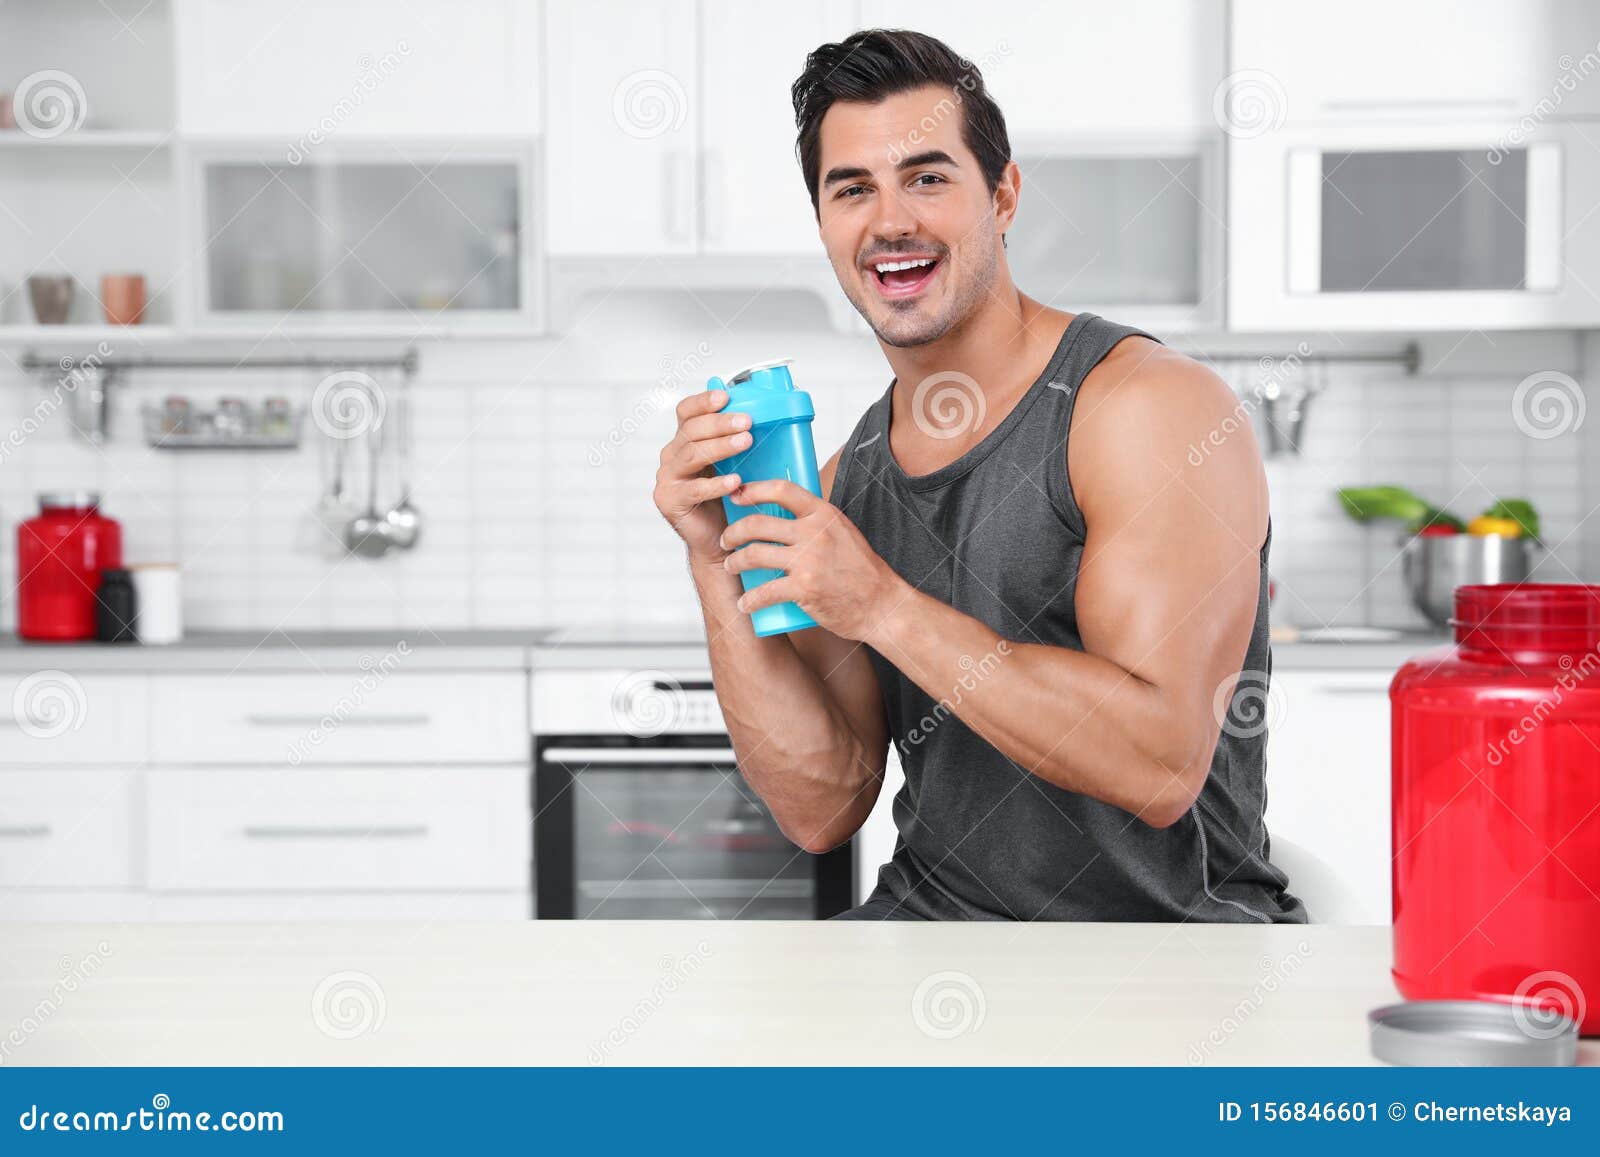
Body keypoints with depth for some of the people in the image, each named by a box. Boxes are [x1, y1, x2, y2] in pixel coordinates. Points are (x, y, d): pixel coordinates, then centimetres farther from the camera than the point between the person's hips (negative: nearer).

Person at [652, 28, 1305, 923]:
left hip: (1173, 927, -4)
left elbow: (1162, 764, -21)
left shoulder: (1155, 405, -11)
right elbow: (823, 808, 3)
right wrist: (718, 563, -7)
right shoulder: (846, 481, 8)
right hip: (932, 915, 4)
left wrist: (885, 607, -21)